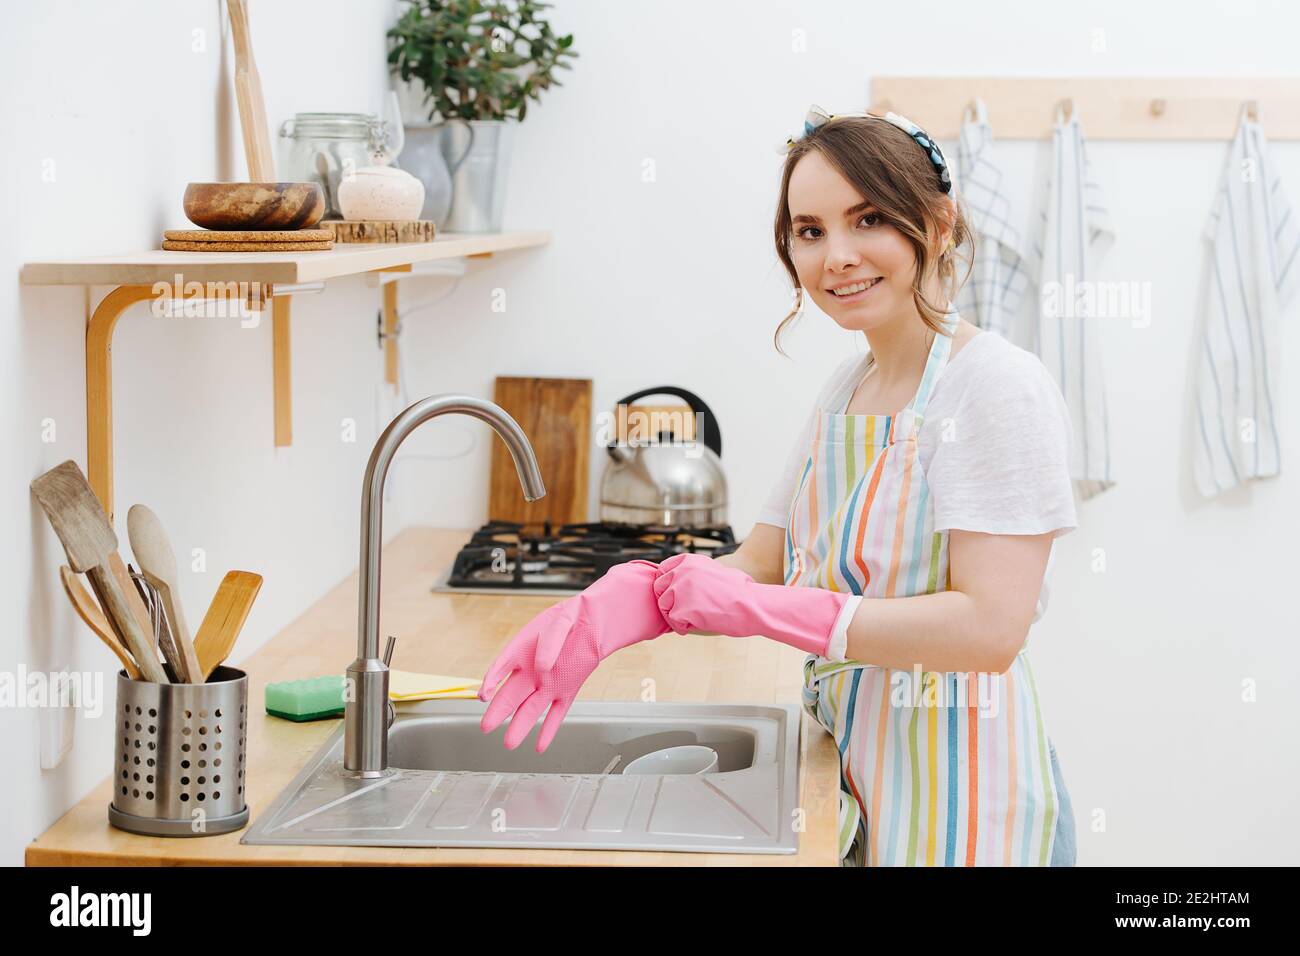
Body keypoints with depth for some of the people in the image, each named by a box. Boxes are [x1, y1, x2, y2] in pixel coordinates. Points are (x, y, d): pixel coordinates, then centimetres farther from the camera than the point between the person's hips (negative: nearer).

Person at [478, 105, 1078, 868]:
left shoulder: (999, 387, -15)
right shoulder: (844, 391, 9)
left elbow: (990, 626, -24)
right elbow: (761, 567, 6)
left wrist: (759, 610, -23)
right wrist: (626, 602, -14)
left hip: (956, 801, -7)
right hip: (854, 773, 7)